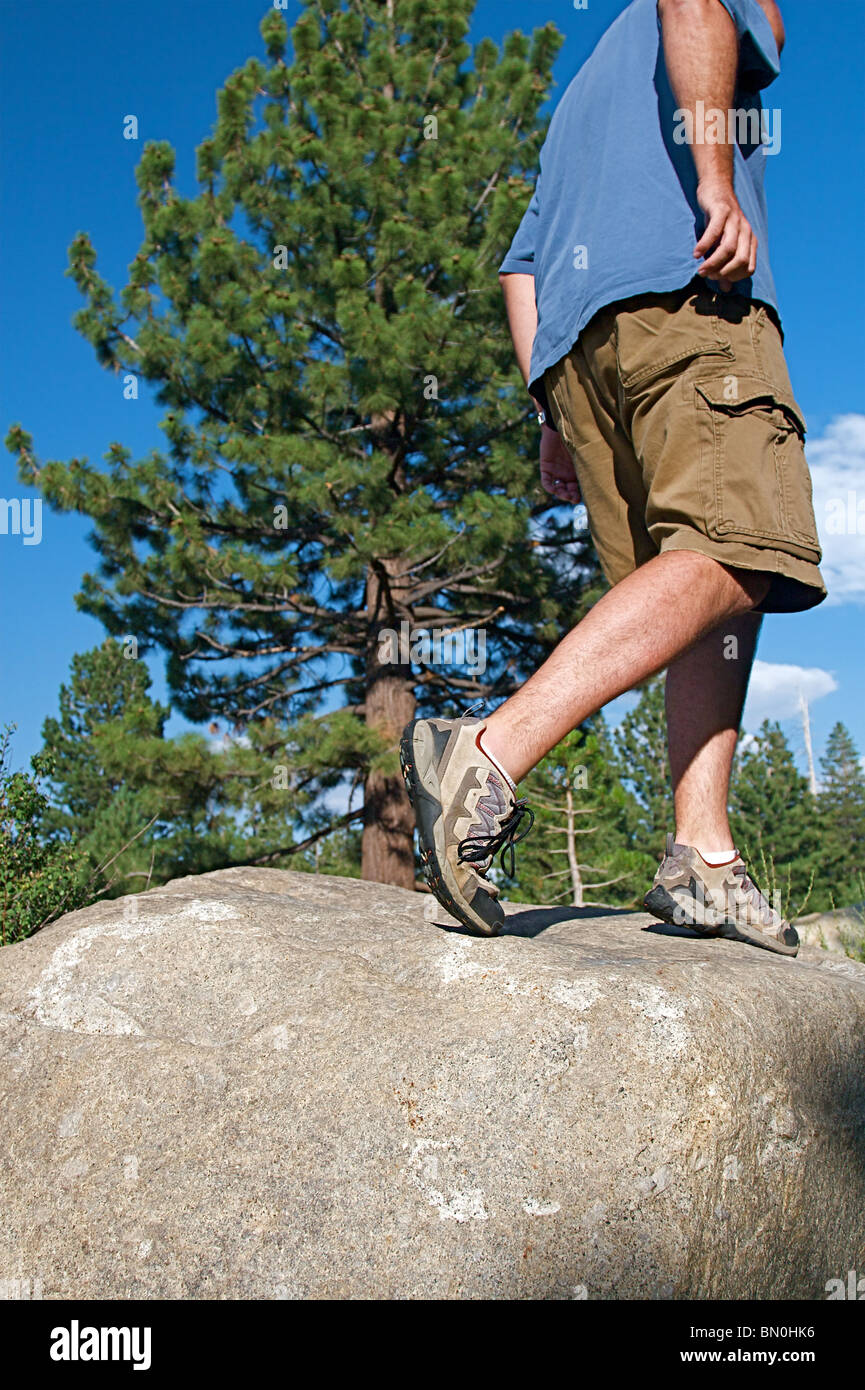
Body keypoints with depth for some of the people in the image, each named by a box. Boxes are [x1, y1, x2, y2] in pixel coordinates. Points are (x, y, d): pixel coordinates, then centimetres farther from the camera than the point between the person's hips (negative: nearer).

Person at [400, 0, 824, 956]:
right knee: (730, 556, -22)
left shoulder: (581, 97, 40)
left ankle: (703, 854, -15)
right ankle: (492, 752, -39)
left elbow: (519, 271, 29)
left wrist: (554, 420, 21)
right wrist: (719, 181, -14)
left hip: (571, 341, 8)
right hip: (681, 285, -7)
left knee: (716, 586, 0)